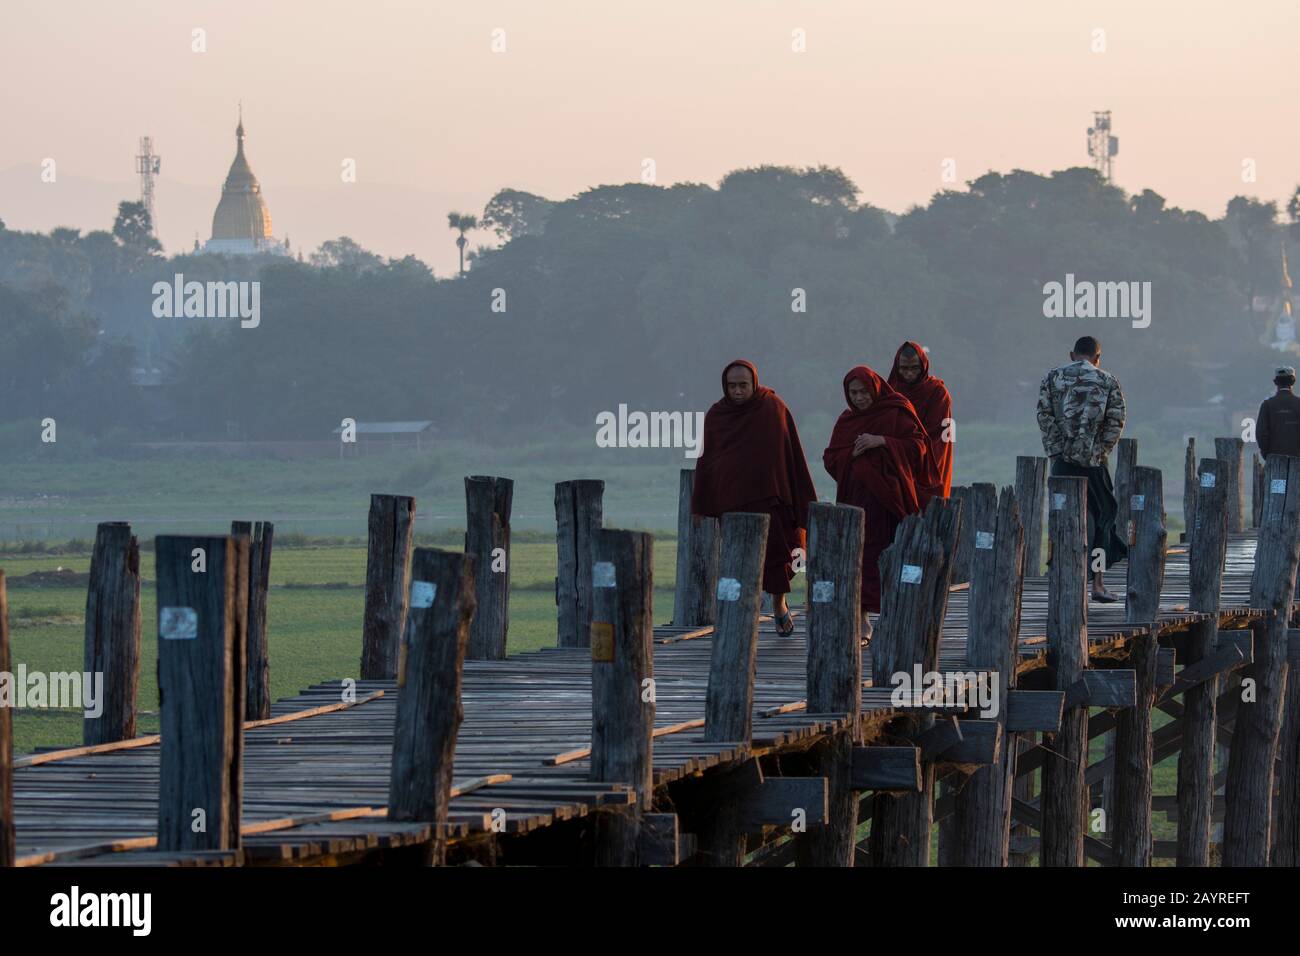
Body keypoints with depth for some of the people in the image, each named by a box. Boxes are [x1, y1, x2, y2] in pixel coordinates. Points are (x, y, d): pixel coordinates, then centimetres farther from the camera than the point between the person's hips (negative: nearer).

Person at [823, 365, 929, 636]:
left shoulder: (897, 414, -1)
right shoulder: (846, 420, 14)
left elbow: (918, 446, -7)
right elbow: (830, 458, 13)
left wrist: (882, 441, -18)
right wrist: (853, 453, -8)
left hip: (887, 496, -5)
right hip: (856, 496, 5)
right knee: (856, 553, -1)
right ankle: (862, 621, 2)